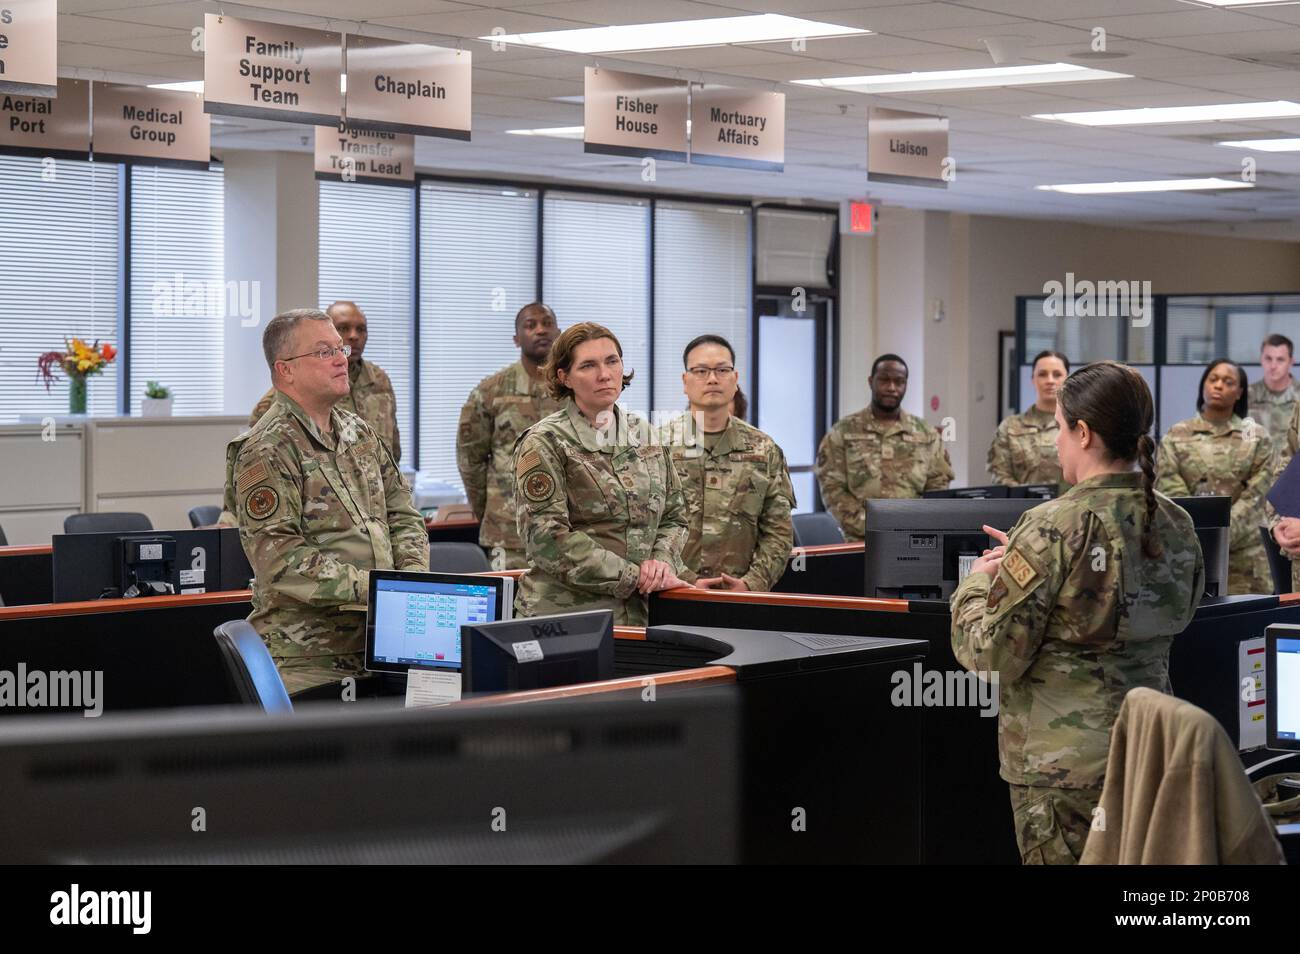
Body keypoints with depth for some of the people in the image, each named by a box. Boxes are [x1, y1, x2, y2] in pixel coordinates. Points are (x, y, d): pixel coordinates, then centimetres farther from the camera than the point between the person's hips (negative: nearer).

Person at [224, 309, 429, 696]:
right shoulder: (267, 451, -10)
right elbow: (279, 559, -18)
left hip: (379, 640, 7)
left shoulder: (359, 431, 17)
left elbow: (402, 515, 21)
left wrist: (411, 575, 0)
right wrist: (369, 587, -21)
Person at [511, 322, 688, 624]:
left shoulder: (644, 435, 12)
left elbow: (673, 517, 16)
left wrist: (662, 561, -6)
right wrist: (633, 577, -15)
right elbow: (547, 537, -14)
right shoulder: (543, 443, -5)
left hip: (636, 613, 4)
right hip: (562, 612, -4)